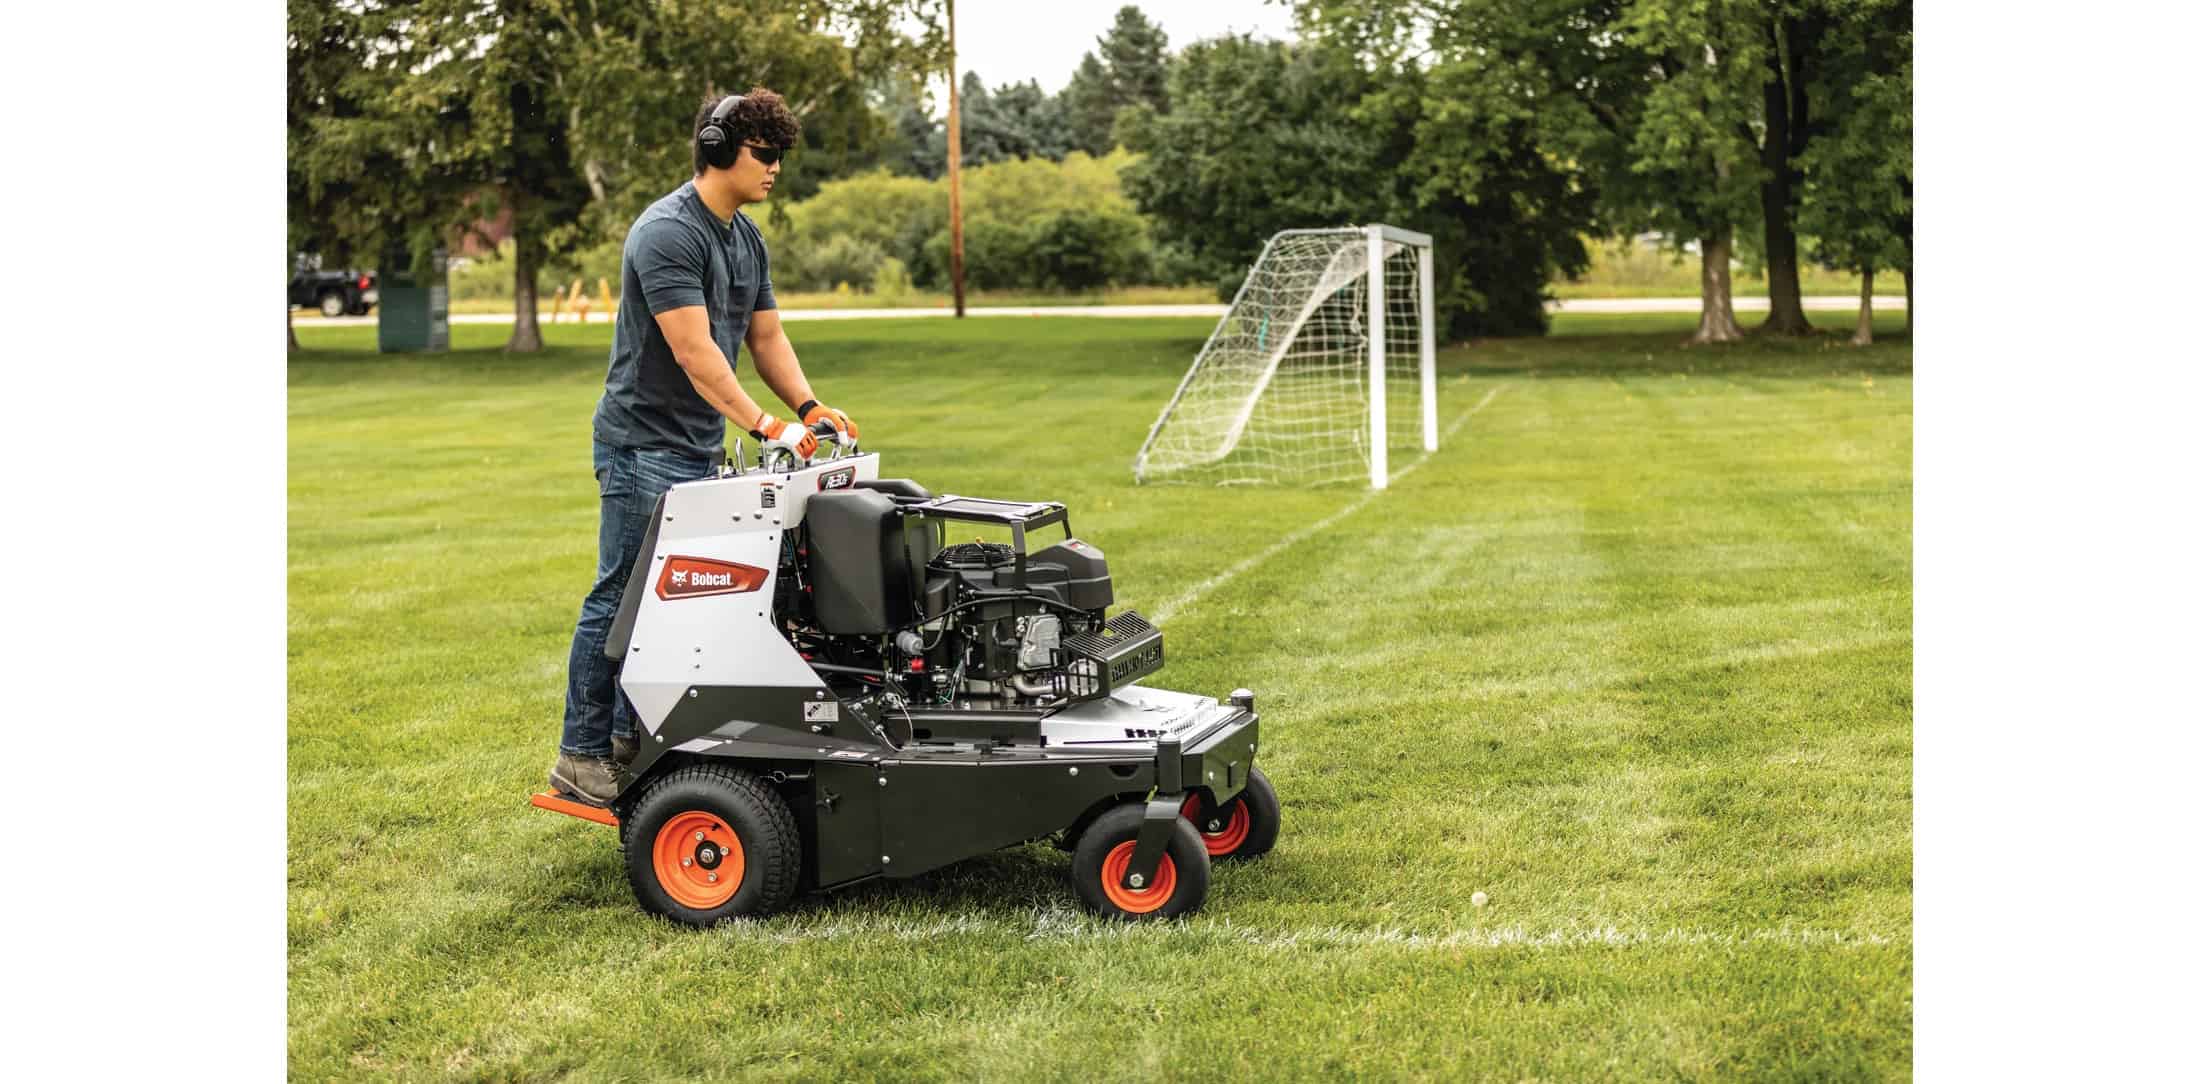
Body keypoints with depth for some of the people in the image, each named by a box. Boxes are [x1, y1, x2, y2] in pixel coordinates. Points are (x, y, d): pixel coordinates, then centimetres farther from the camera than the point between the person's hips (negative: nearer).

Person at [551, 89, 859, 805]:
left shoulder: (748, 240, 13)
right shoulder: (668, 231, -18)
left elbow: (766, 337, 15)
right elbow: (693, 350, -25)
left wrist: (808, 405, -2)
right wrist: (765, 425, -30)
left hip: (702, 449, 9)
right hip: (645, 443, -9)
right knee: (621, 597, -5)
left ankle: (631, 744, 20)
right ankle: (580, 757, 2)